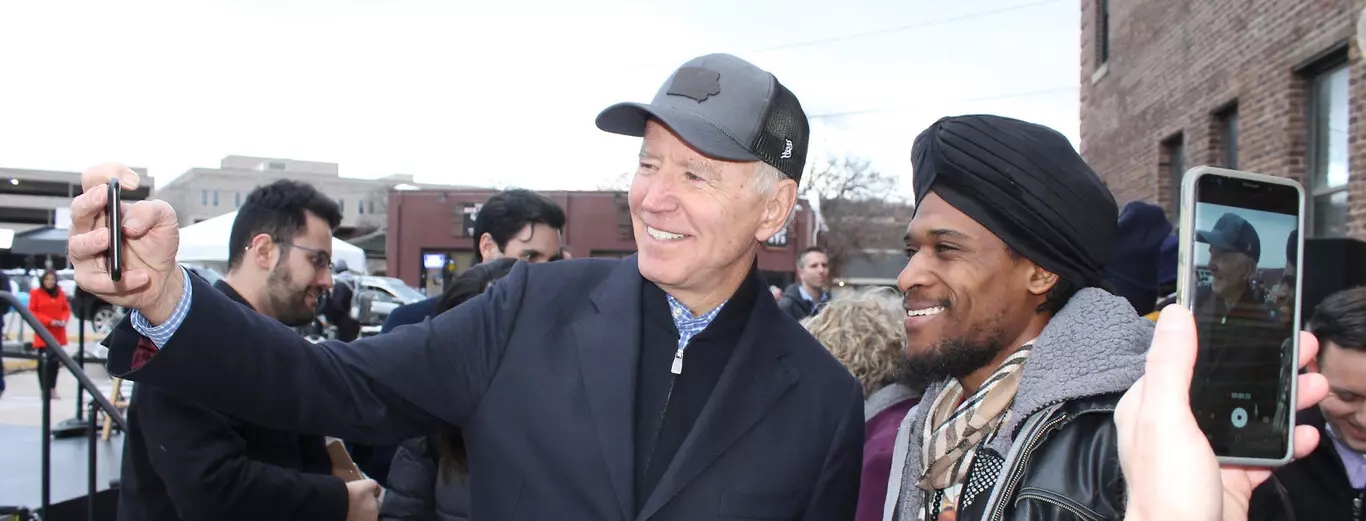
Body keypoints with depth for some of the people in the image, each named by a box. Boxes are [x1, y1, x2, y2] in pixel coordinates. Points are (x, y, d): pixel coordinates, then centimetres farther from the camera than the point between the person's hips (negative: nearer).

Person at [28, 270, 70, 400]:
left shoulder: (60, 293, 7)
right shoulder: (36, 293, -4)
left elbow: (66, 309, 14)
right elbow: (32, 312, -6)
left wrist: (64, 320, -8)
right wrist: (49, 321, -16)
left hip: (58, 334, 4)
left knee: (56, 361, 8)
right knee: (44, 362, -5)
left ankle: (52, 388, 19)